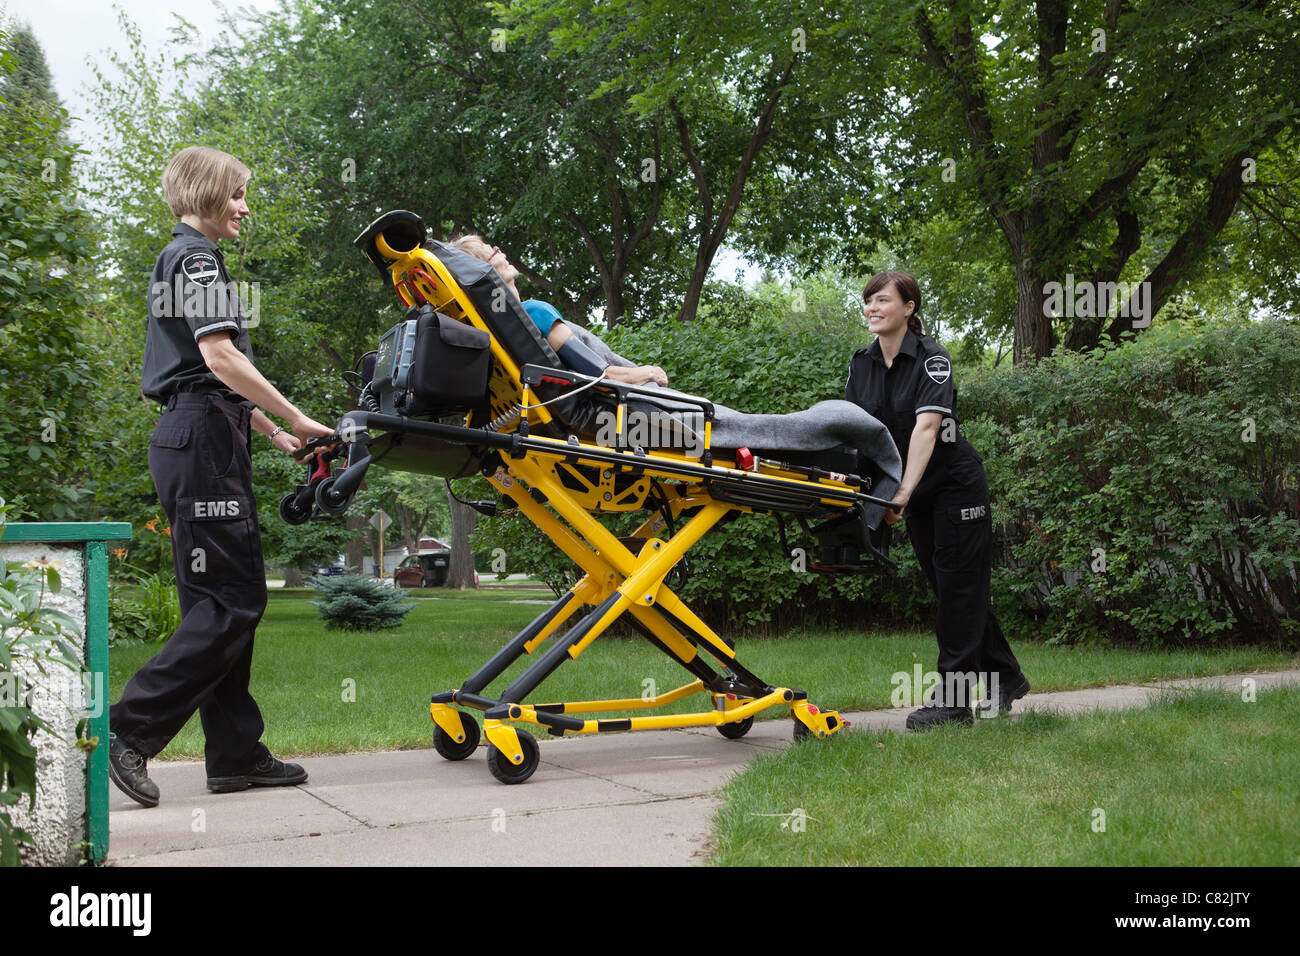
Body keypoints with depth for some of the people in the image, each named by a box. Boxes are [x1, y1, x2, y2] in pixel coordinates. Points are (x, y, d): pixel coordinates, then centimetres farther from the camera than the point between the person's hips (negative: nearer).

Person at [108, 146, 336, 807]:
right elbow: (220, 357, -18)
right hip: (204, 438, -11)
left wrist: (269, 429, 24)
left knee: (223, 601, 8)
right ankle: (130, 730, -11)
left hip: (195, 439, 11)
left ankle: (236, 754, 10)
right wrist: (294, 419, -12)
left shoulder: (179, 259, 25)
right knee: (231, 599, -11)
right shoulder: (196, 257, -6)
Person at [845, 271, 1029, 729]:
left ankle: (953, 701, -2)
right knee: (951, 587, 12)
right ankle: (1007, 678, 27)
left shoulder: (931, 358, -18)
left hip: (956, 485, -7)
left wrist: (903, 493, -39)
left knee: (959, 587, -5)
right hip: (920, 495, 7)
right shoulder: (861, 365, 2)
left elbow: (926, 426, -30)